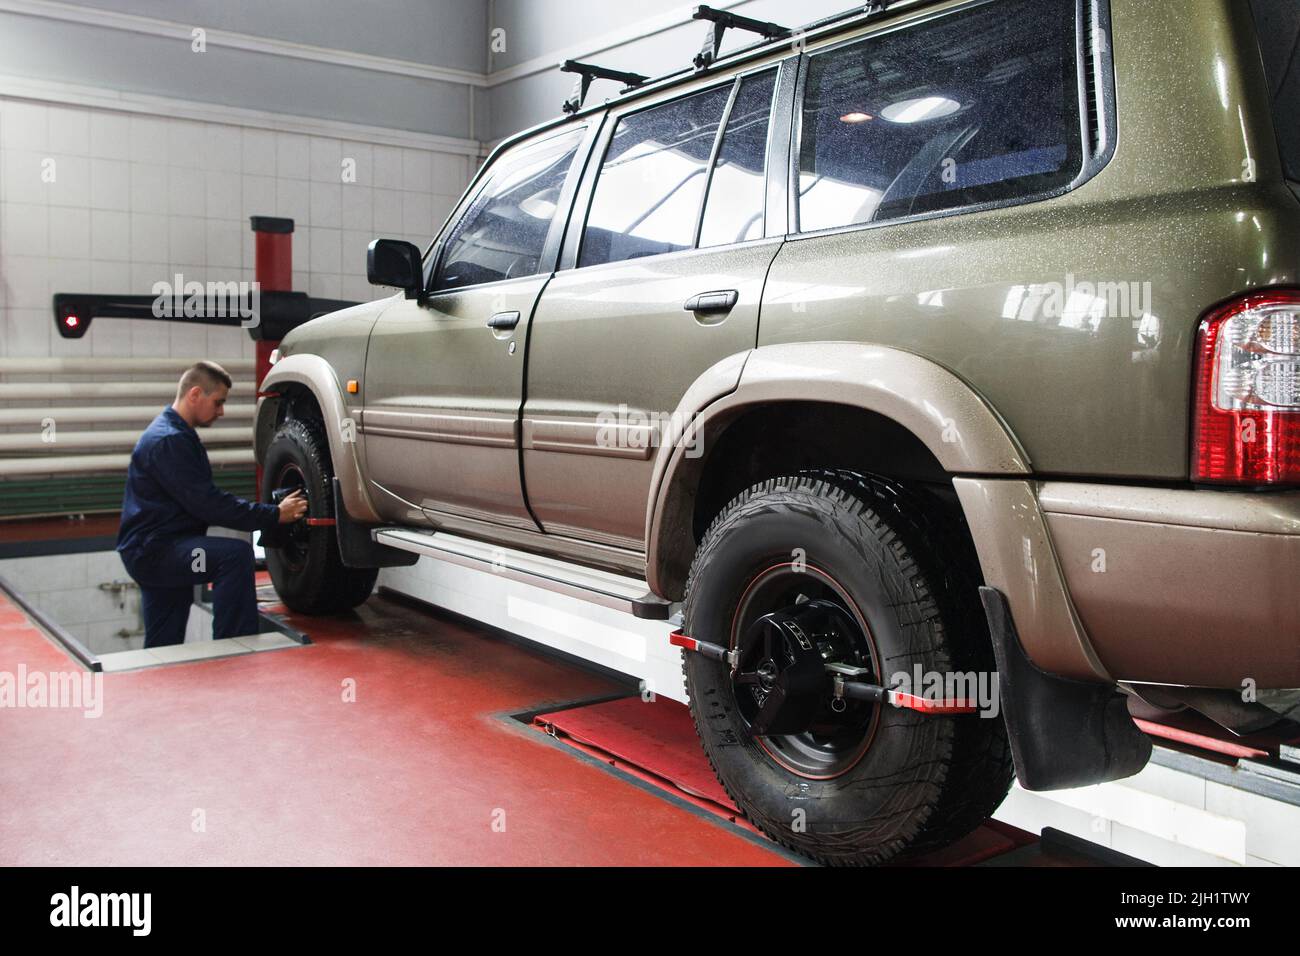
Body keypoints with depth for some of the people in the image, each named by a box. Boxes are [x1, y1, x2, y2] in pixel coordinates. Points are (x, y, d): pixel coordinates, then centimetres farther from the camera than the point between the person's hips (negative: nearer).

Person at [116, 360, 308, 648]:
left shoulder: (175, 434, 18)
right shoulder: (168, 440, -17)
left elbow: (202, 499, 20)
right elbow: (207, 503, -22)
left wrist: (270, 512, 6)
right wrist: (274, 515, -19)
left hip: (156, 550, 11)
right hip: (153, 550, -11)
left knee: (163, 650, 12)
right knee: (235, 554, -27)